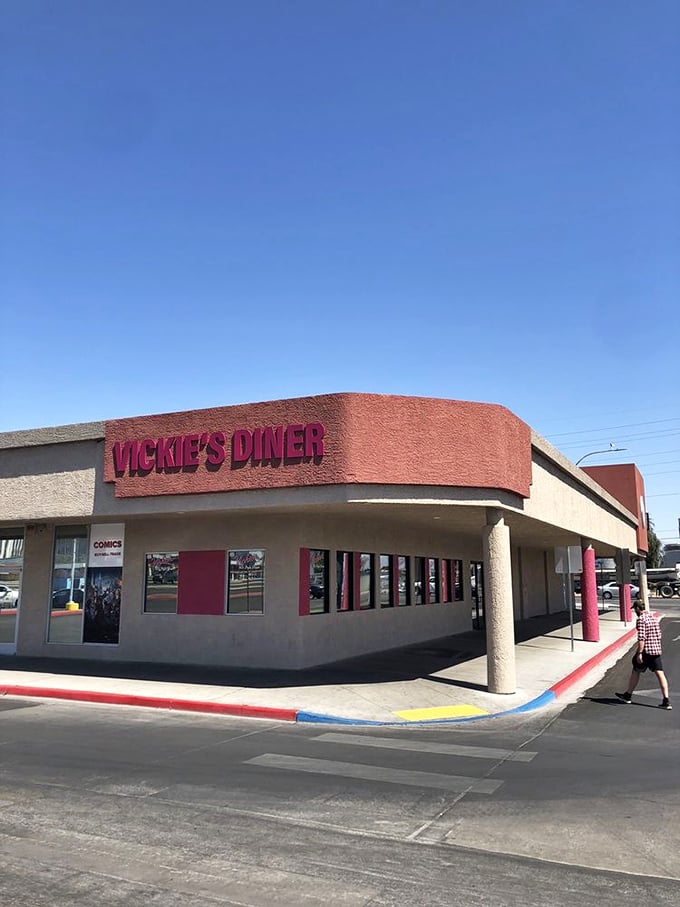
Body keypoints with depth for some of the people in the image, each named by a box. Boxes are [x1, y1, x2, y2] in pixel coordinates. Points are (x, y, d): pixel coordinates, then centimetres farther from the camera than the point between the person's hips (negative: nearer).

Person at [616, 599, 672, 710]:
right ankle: (666, 701, -4)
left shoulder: (641, 619, -13)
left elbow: (641, 638, -20)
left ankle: (628, 695, 21)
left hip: (646, 650, -7)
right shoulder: (653, 618, 12)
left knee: (636, 671, 9)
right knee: (660, 674, 2)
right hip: (657, 650, 7)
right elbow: (659, 634, 18)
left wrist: (639, 653, -20)